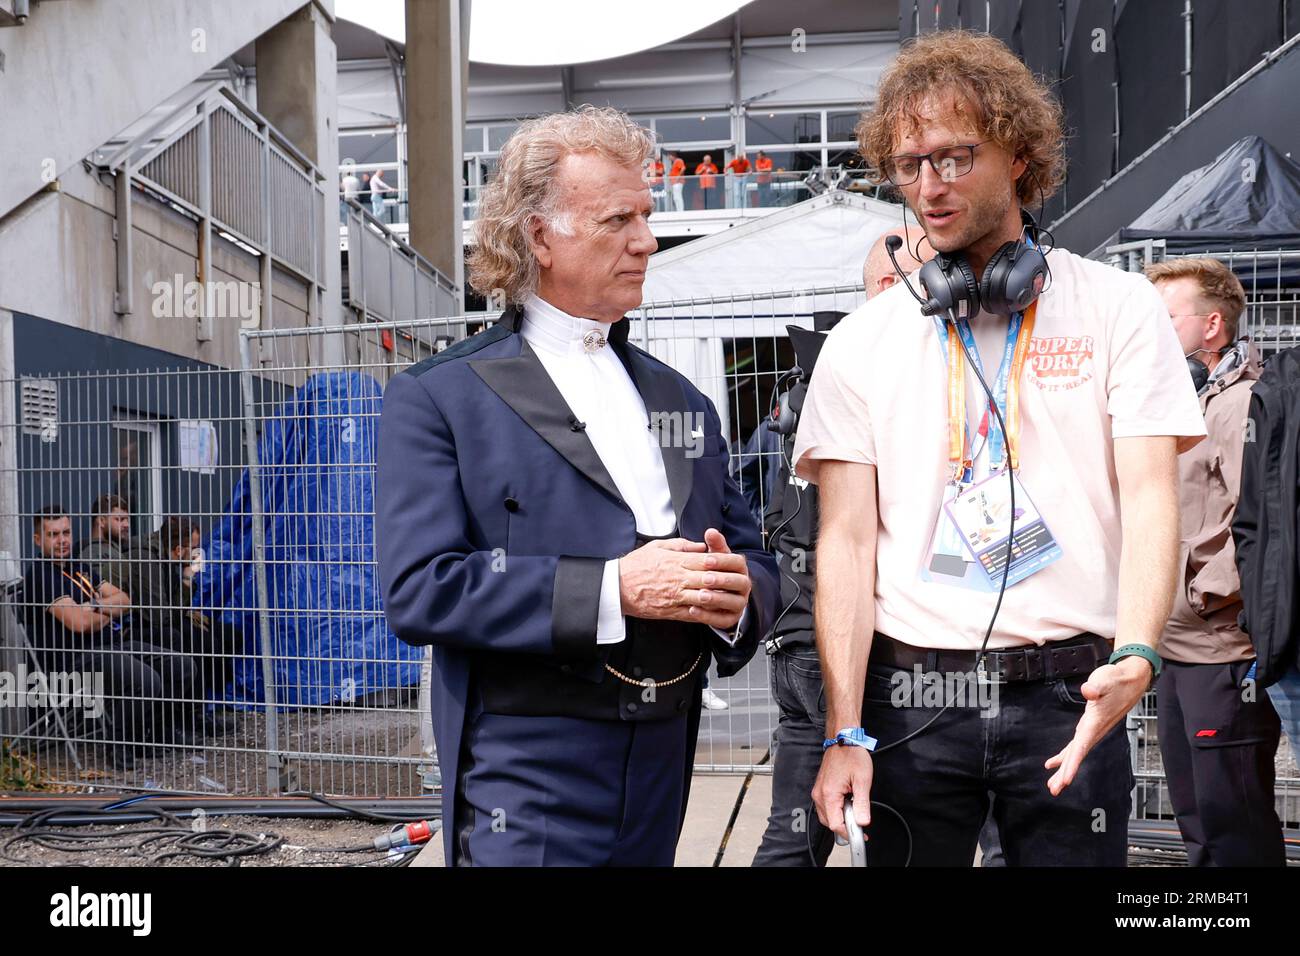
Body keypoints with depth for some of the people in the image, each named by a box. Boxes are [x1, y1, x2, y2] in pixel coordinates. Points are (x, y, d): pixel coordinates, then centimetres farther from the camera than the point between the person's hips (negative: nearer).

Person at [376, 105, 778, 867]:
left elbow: (755, 562, 14)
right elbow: (418, 589, -15)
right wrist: (611, 589, -21)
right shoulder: (438, 398, -3)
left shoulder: (682, 401, 14)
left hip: (662, 775, 5)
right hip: (527, 783, -5)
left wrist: (735, 595, -10)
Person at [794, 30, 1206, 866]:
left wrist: (1135, 656, -23)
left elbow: (1150, 497, -6)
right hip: (910, 694, 1)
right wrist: (845, 730, -9)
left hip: (1067, 690, -1)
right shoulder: (863, 342, 5)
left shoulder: (1119, 308, 2)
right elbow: (847, 540, -1)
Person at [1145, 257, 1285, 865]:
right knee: (1196, 821, 17)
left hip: (1223, 653, -10)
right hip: (1176, 650, 10)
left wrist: (1207, 592, -16)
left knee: (1234, 825, -3)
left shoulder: (1242, 404, -12)